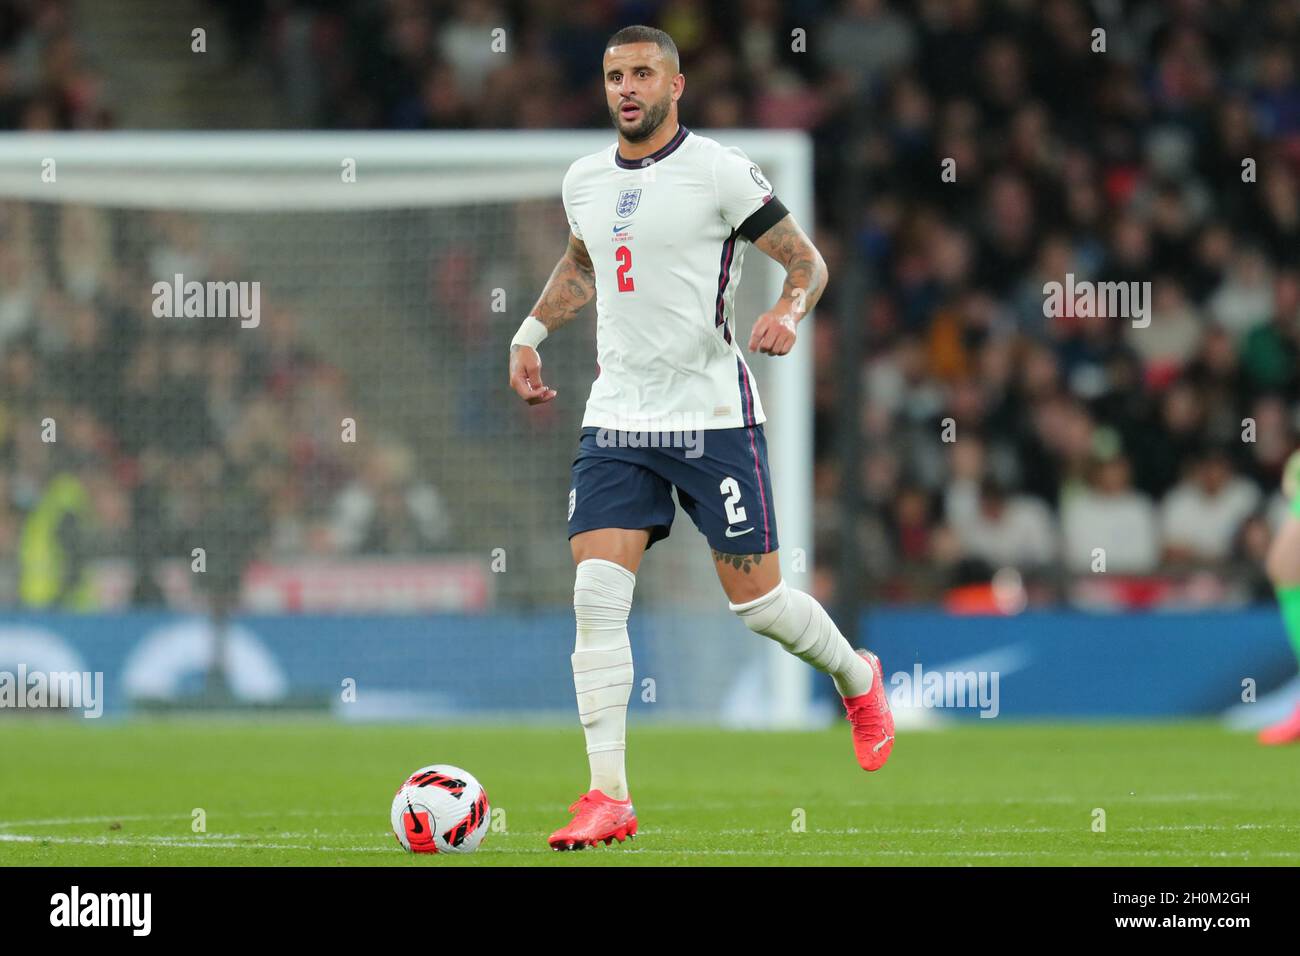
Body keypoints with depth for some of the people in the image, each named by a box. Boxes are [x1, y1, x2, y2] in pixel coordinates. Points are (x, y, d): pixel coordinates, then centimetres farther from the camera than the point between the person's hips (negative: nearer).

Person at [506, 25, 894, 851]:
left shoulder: (720, 172, -8)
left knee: (757, 601, 1)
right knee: (597, 596, -10)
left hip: (713, 417, -4)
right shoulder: (585, 181, 9)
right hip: (617, 419, 4)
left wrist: (788, 312, -22)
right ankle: (609, 797, -9)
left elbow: (808, 261, -2)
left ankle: (858, 681, 34)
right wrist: (531, 334, 20)